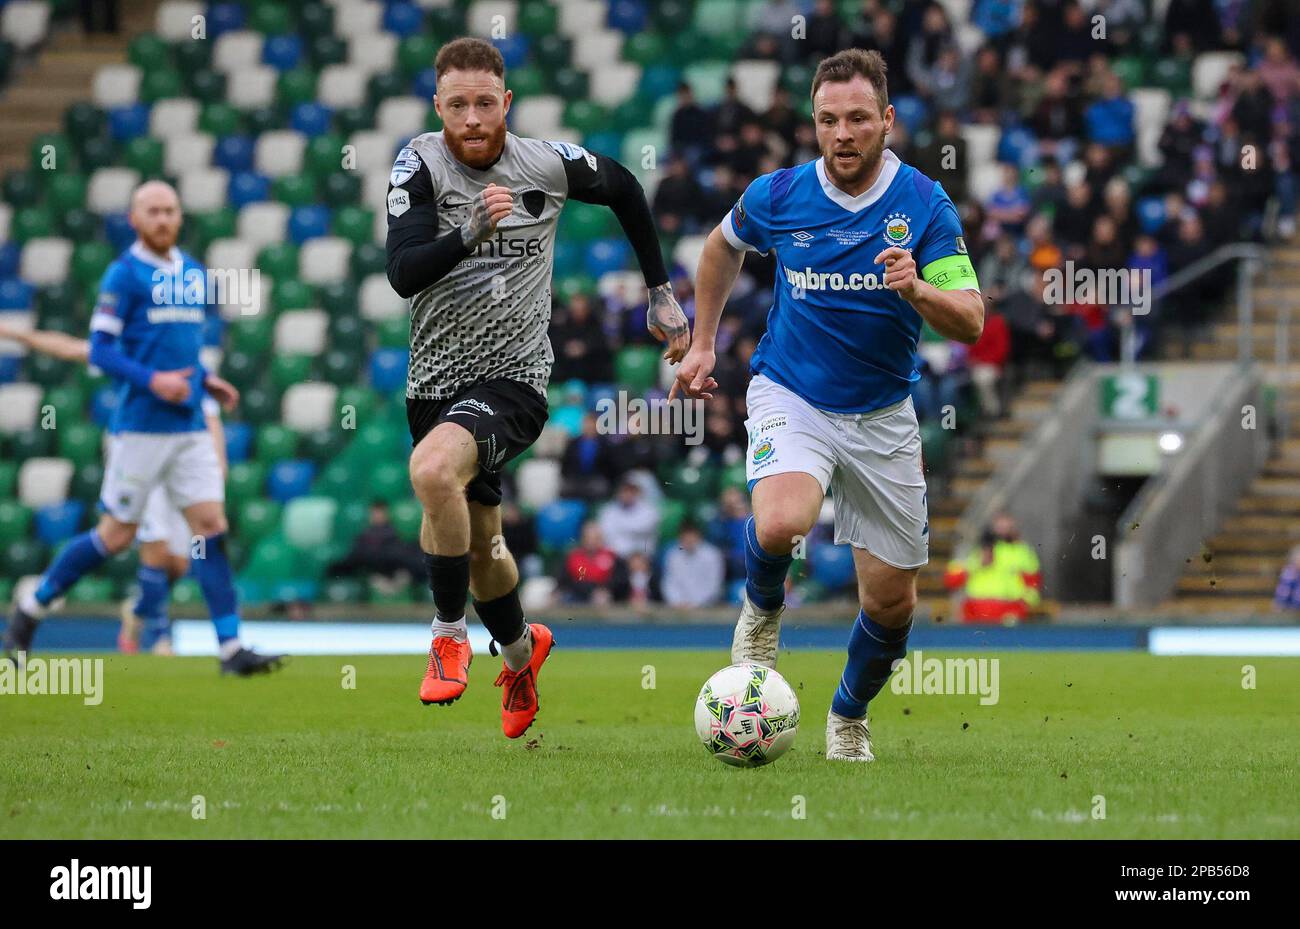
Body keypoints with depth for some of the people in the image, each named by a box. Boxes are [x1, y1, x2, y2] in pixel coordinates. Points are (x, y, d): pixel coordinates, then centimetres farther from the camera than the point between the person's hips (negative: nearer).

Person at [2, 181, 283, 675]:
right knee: (116, 535, 0)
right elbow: (100, 350, -10)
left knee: (211, 527, -4)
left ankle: (231, 648, -5)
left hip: (190, 427, 6)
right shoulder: (123, 274, -7)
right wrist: (153, 381, -21)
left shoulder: (194, 273, 14)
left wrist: (206, 381, 9)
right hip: (140, 426, -6)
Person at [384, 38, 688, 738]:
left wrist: (661, 292, 18)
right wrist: (473, 234, -35)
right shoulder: (420, 163, -8)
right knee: (479, 543, 19)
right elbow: (402, 273, -19)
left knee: (432, 467, -33)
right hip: (435, 383, 3)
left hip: (512, 380, -3)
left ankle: (450, 634, -15)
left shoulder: (548, 163, -6)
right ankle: (520, 650, 49)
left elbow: (623, 189, 15)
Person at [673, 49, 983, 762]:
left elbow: (970, 323, -15)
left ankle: (850, 717, 34)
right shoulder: (778, 196, -8)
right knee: (781, 523, -33)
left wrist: (917, 290, -35)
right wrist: (702, 344, 13)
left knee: (891, 601, 4)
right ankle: (763, 609, 3)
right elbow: (724, 246, 15)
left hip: (883, 413, 1)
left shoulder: (924, 204, -11)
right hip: (791, 397, -1)